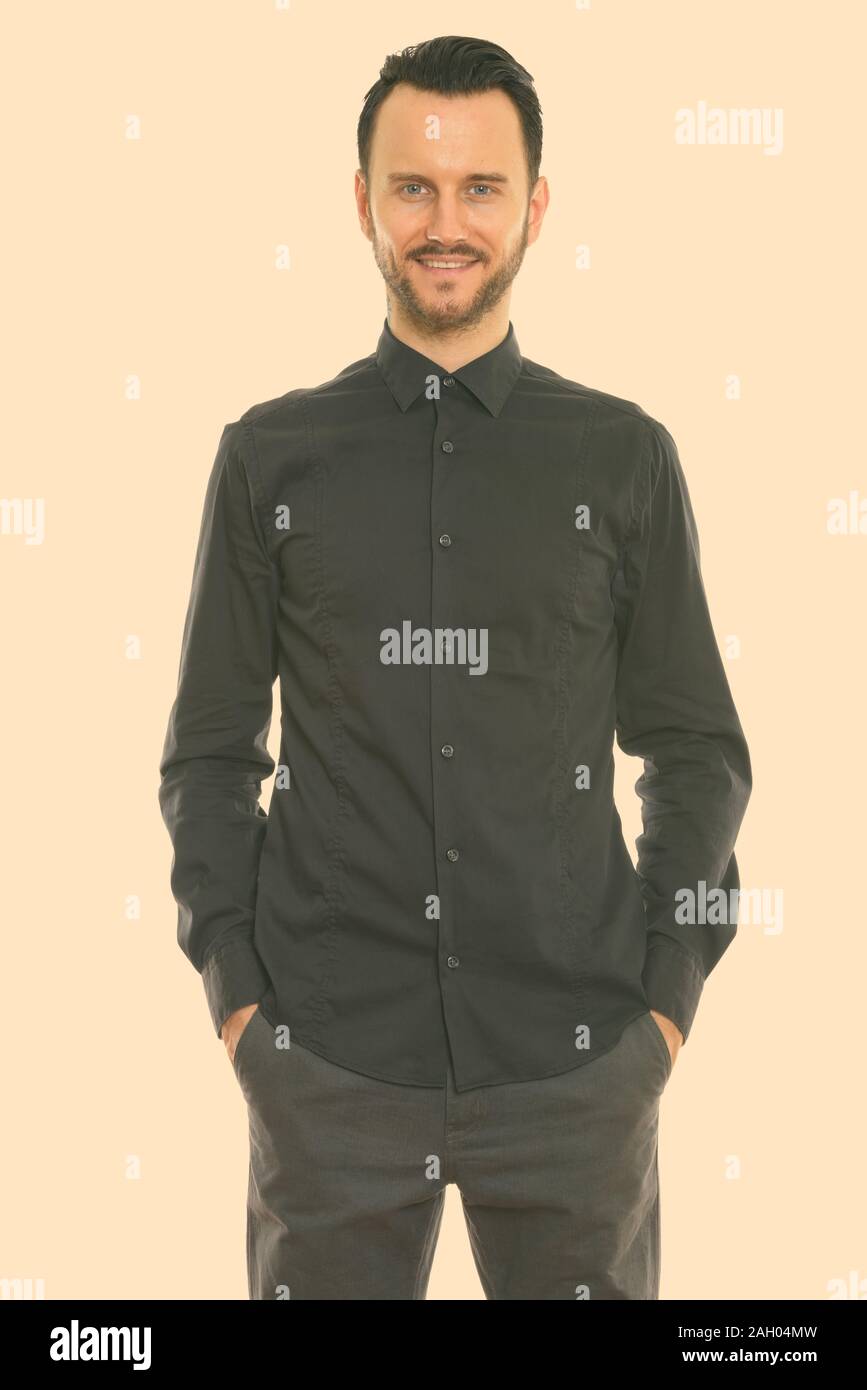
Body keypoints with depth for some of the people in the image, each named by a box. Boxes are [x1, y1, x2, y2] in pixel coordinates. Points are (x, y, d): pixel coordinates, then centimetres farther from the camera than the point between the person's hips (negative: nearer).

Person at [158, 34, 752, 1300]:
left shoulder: (624, 458, 4)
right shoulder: (271, 459, 4)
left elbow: (697, 751, 7)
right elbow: (209, 755, 7)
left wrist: (670, 995, -2)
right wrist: (234, 992, -1)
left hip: (575, 1055, 0)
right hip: (328, 1055, 0)